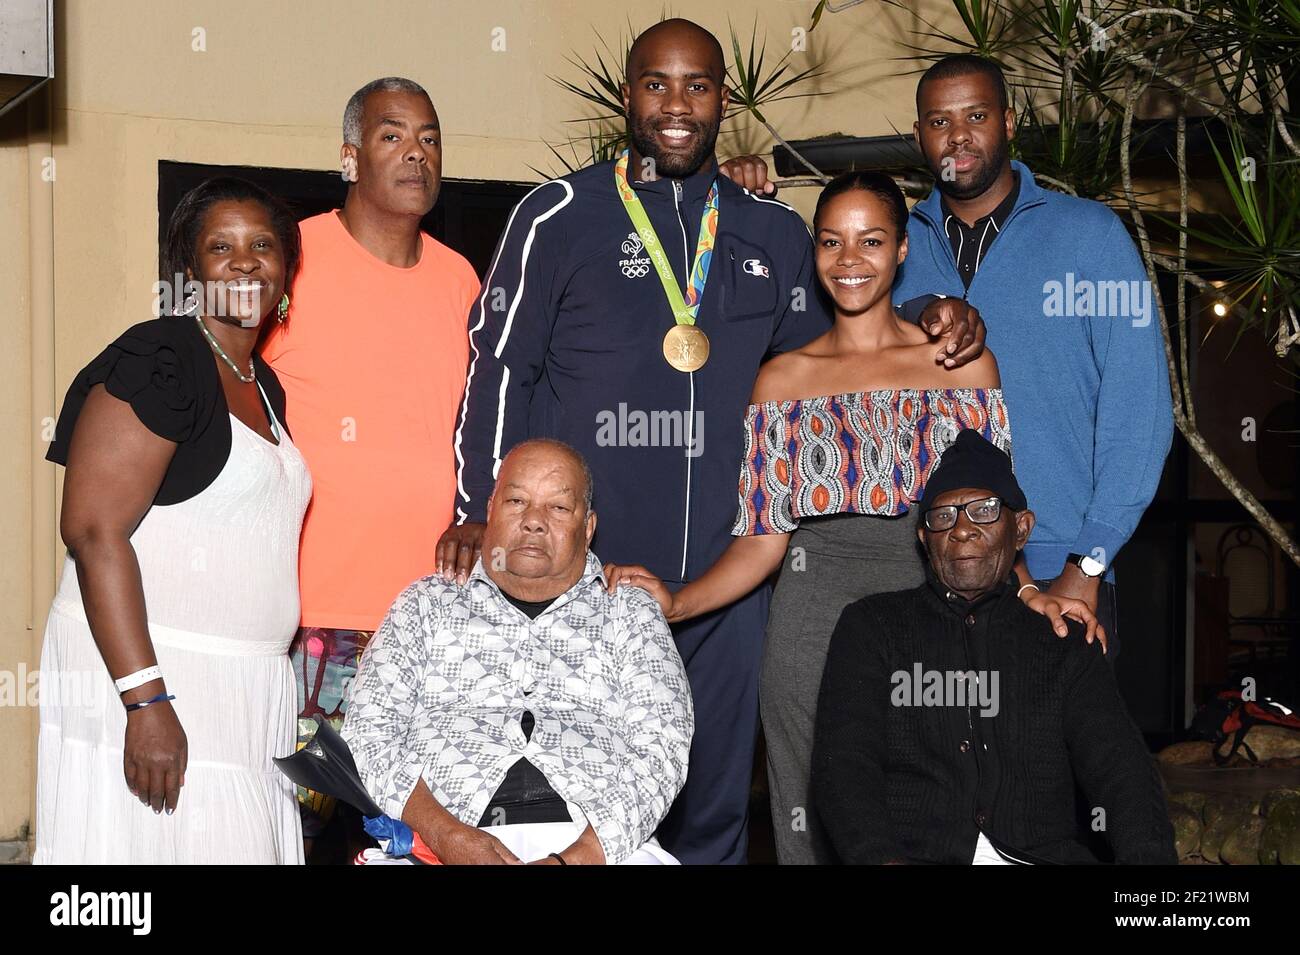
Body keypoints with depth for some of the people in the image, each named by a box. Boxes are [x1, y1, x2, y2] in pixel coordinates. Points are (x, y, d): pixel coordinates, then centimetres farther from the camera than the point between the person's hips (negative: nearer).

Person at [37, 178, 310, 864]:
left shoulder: (264, 386, 17)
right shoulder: (158, 358, -10)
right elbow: (93, 530, -18)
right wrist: (146, 699, -23)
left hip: (243, 695, 8)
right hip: (143, 678, -8)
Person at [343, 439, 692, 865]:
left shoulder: (630, 612, 20)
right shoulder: (427, 603, 22)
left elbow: (662, 749, 7)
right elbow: (368, 733, 10)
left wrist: (575, 858, -10)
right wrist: (448, 835, -8)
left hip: (595, 842, 0)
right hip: (443, 835, 0)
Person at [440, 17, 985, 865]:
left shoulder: (774, 235, 12)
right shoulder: (558, 218, 1)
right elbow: (500, 370, 0)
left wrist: (937, 329, 5)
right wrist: (480, 511, -11)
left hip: (726, 572, 3)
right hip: (586, 565, -3)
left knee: (716, 806, 11)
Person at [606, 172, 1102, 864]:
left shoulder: (962, 364, 6)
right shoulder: (783, 379, 9)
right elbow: (764, 536, 6)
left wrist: (1025, 591, -13)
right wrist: (678, 602, -9)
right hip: (812, 620, 1)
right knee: (814, 829, 4)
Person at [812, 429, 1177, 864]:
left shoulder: (1064, 643, 20)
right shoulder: (872, 625, 15)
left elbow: (1120, 767, 7)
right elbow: (843, 764, 2)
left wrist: (1149, 856, -15)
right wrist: (880, 858, -19)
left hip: (1042, 853, 3)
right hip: (914, 851, -2)